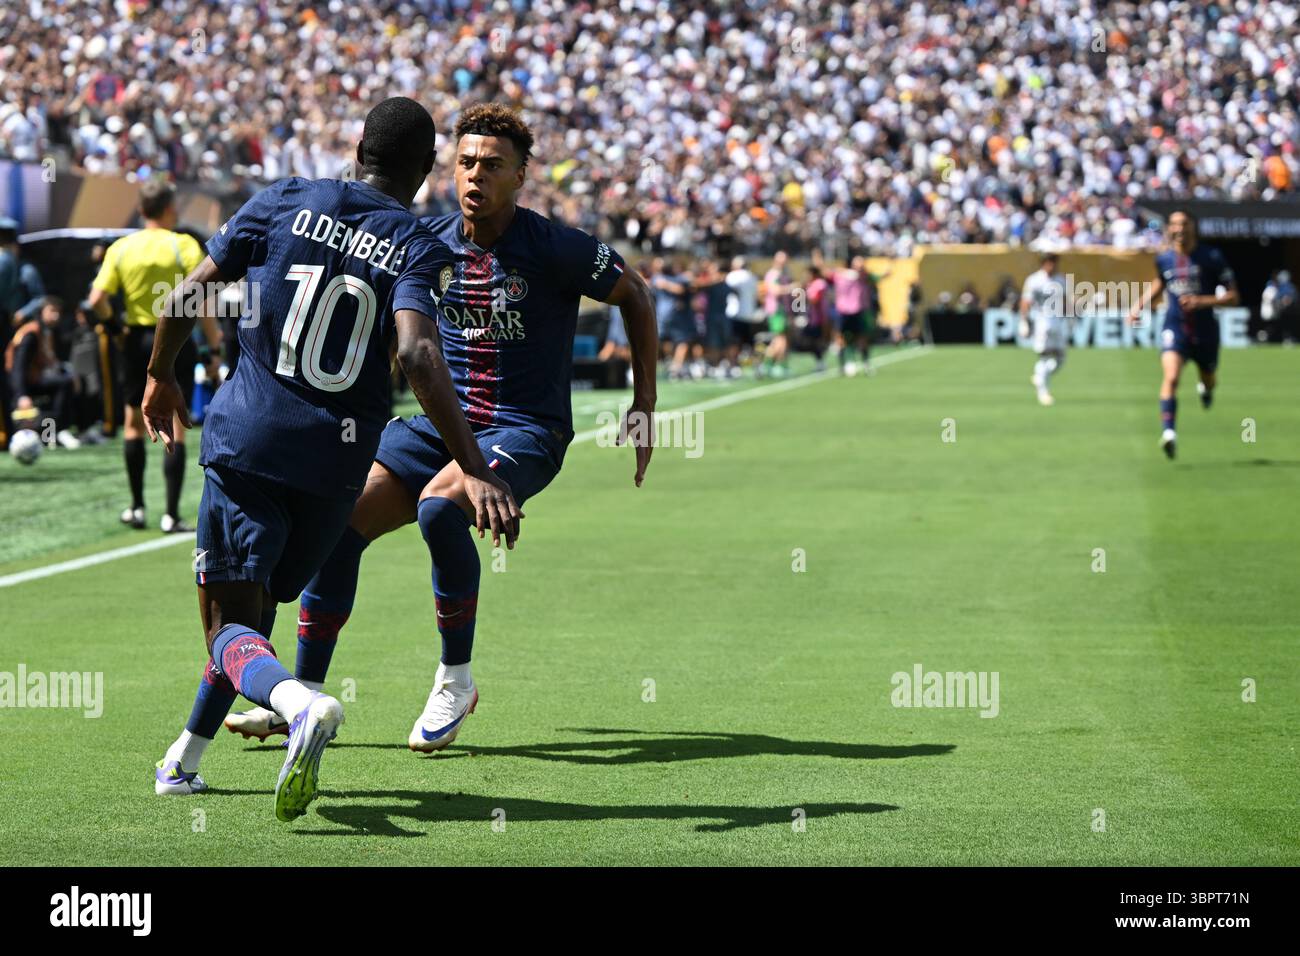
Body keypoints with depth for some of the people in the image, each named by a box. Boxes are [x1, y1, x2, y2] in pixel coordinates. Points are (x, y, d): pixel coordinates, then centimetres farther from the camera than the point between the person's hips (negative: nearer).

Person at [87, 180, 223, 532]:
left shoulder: (120, 248, 0)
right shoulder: (183, 245, -9)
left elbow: (97, 299, -6)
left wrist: (112, 319, 14)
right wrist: (213, 337, -3)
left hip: (138, 340, 3)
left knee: (134, 422, 18)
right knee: (175, 429, 1)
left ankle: (137, 507, 22)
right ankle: (171, 515, -1)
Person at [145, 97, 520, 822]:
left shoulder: (285, 202, 3)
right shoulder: (418, 247, -3)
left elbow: (189, 295, 3)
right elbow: (416, 352, -20)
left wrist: (161, 379, 22)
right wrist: (475, 471, -26)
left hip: (247, 438, -1)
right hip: (339, 459, 1)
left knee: (231, 627, -4)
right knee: (258, 604, 22)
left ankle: (301, 702, -35)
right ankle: (187, 757, 28)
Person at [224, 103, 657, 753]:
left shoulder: (554, 249, -11)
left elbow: (634, 295, 3)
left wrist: (644, 406, 1)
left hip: (526, 432, -5)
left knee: (439, 505, -33)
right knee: (340, 516, -12)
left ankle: (455, 679, -14)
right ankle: (304, 693, -1)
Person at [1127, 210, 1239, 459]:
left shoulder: (1212, 258, -9)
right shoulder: (1164, 259, 1)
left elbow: (1233, 297, -8)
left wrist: (1202, 301, -22)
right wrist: (1140, 306, 10)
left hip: (1205, 331, 0)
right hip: (1174, 329, 0)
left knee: (1209, 380, 21)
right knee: (1171, 376, -25)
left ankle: (1205, 388, 61)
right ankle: (1168, 432, -32)